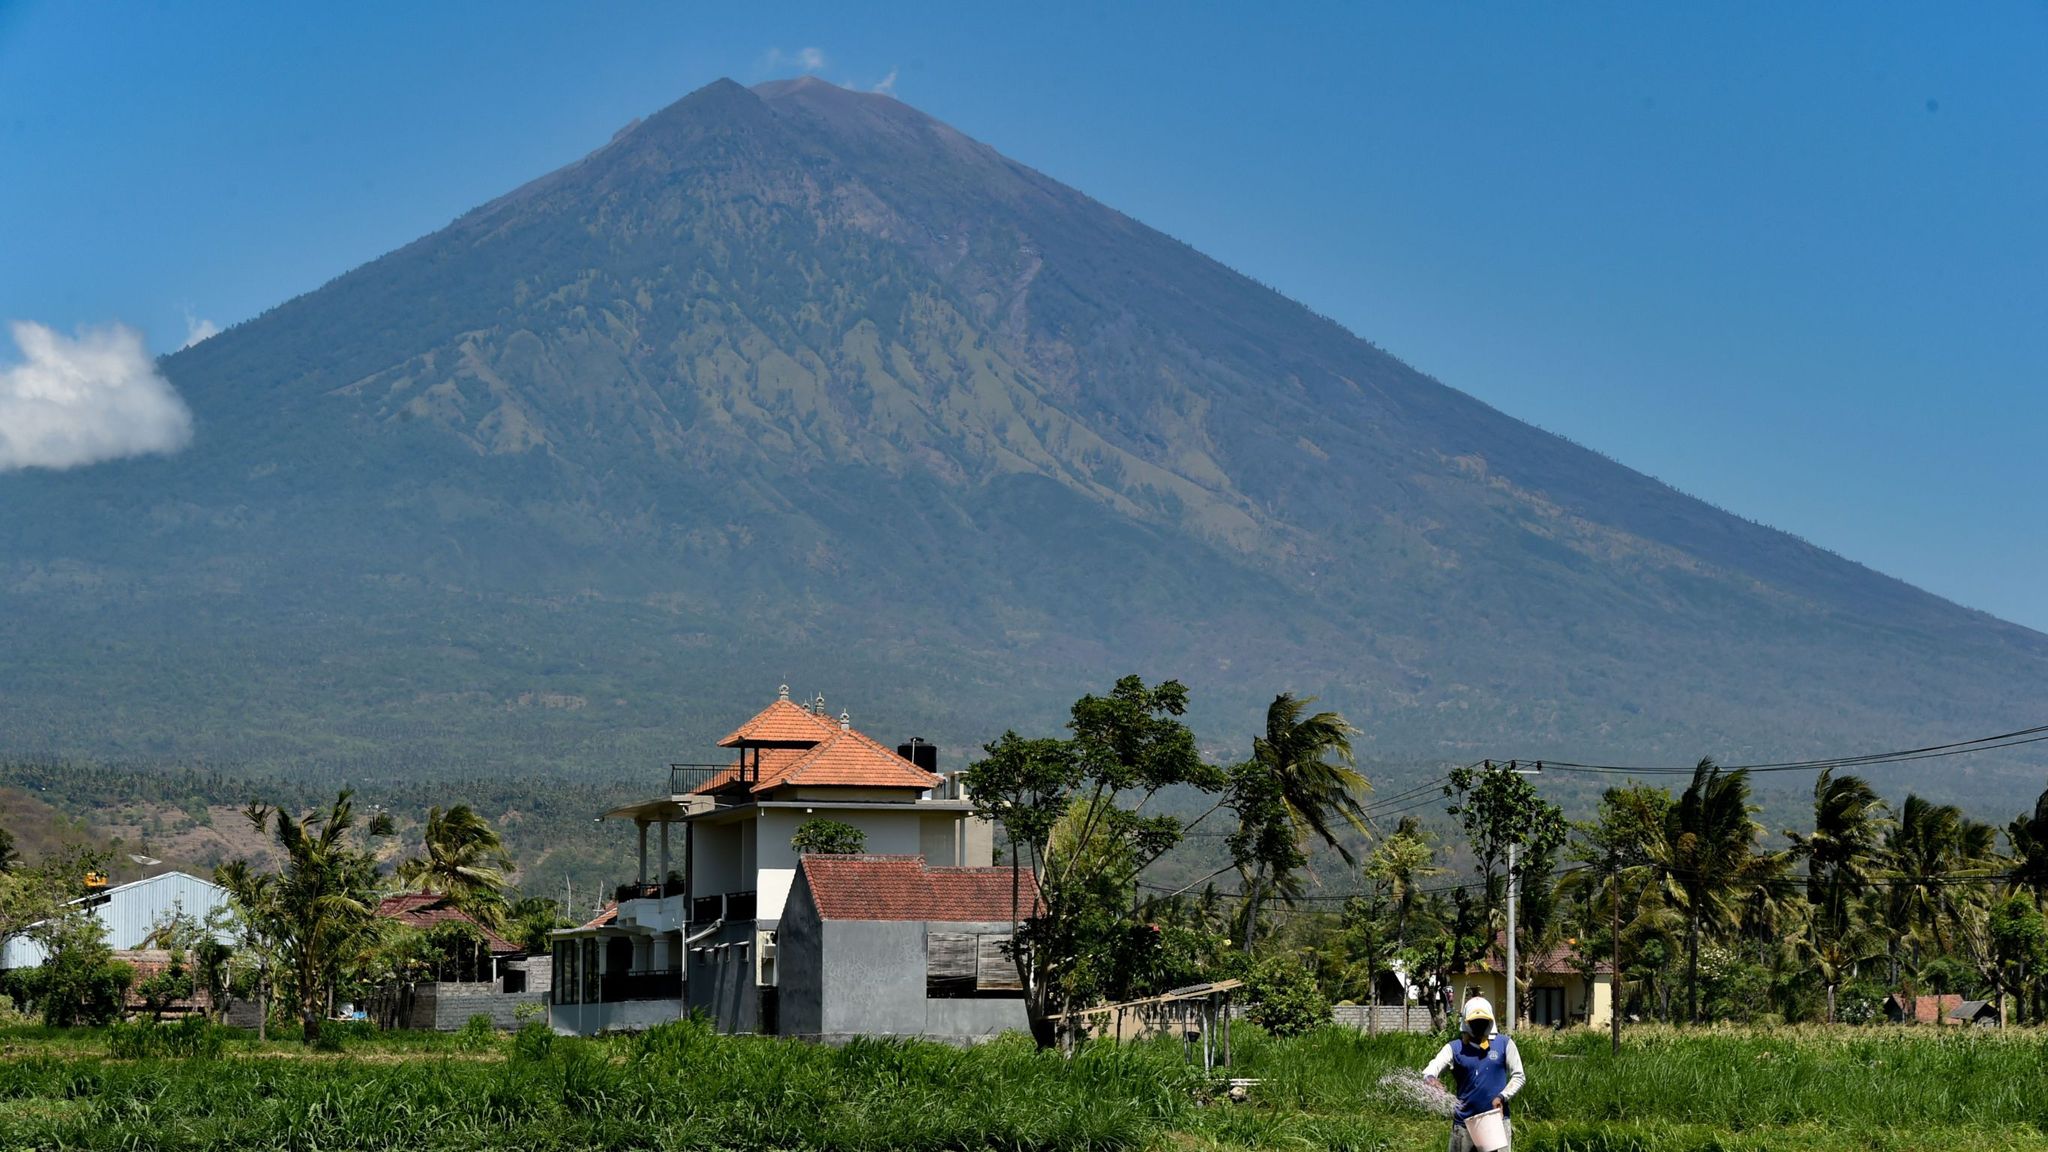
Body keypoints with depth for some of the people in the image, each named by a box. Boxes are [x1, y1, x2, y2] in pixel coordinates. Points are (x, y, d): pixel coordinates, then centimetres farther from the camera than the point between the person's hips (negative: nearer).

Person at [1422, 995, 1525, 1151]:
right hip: (1464, 1123, 1)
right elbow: (1431, 1069, -11)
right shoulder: (1455, 1048, 2)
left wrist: (1502, 1097, -12)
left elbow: (1518, 1077, 5)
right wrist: (1430, 1078, -36)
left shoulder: (1504, 1044, 2)